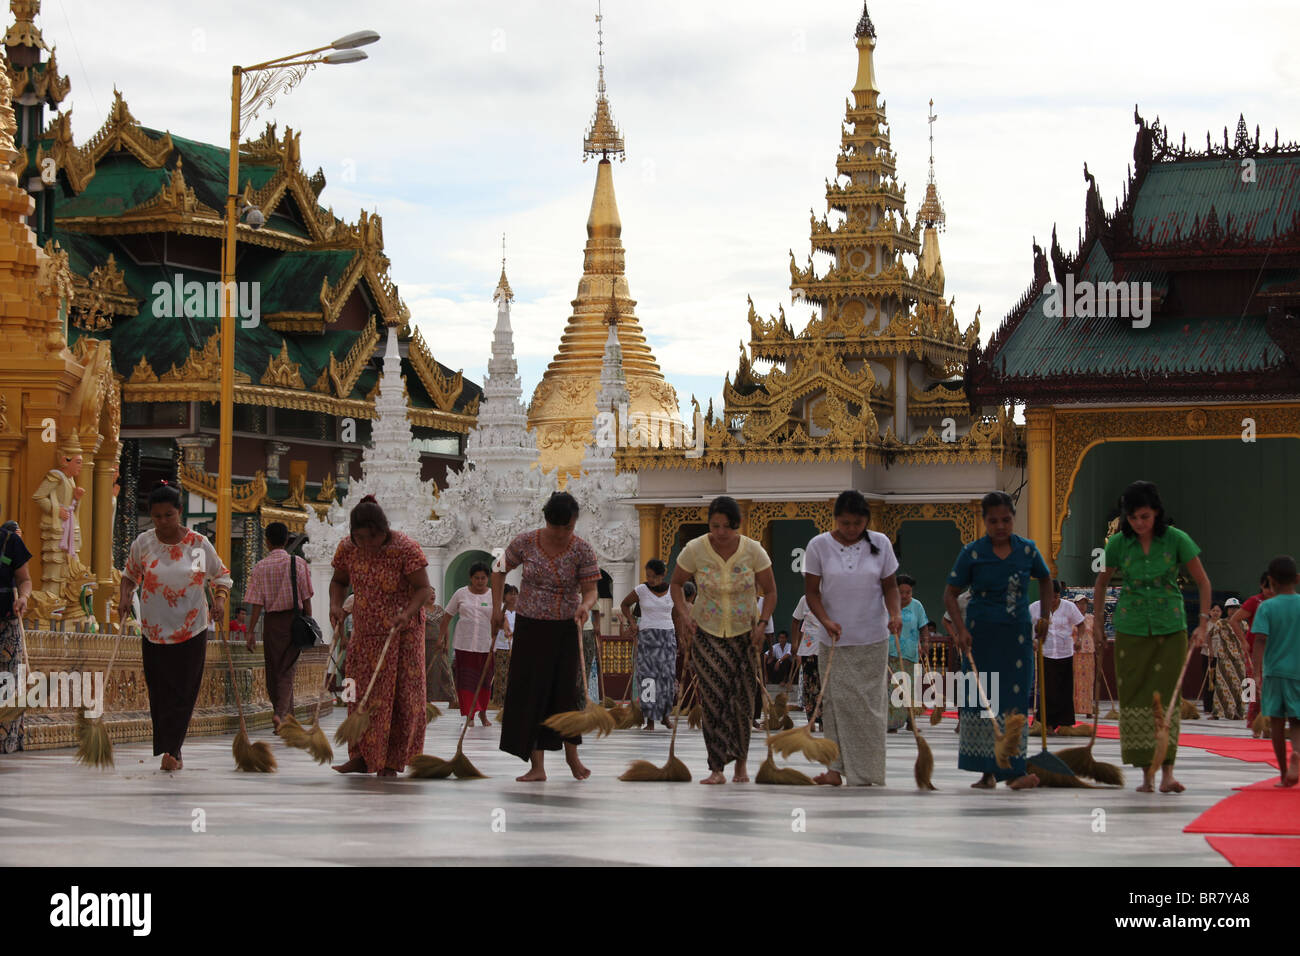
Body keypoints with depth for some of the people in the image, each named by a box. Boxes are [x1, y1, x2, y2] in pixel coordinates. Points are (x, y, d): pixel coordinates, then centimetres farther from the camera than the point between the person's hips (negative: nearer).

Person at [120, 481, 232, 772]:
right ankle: (170, 750, 11)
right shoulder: (143, 543, 0)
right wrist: (124, 596, 0)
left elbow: (221, 575, 10)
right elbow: (130, 573, 17)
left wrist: (220, 599, -8)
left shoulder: (199, 544, -3)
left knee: (183, 693, -7)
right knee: (159, 692, 1)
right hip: (154, 631, 2)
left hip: (191, 631, -2)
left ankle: (172, 749, -7)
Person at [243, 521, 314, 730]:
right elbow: (306, 598, -2)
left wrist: (251, 631, -2)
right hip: (293, 619, -1)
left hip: (271, 621, 1)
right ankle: (280, 713, -21)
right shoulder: (299, 564, -3)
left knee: (273, 671, 12)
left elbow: (257, 603, -6)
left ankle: (286, 715, 18)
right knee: (288, 670, 0)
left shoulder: (260, 567, -2)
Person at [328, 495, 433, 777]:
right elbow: (339, 581, 11)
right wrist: (336, 605, -9)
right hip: (365, 632, 5)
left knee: (400, 693, -4)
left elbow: (423, 588, -18)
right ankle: (361, 757, 10)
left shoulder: (405, 549, -19)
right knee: (361, 691, 4)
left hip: (401, 632, -4)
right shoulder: (347, 548, -5)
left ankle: (392, 762, 2)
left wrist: (407, 613, -35)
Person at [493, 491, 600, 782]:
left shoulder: (582, 550, -8)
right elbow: (500, 571, 9)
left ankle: (571, 754, 24)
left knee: (567, 689, -1)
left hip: (566, 628, -1)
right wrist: (497, 607, 2)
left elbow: (590, 590, -11)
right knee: (531, 691, -3)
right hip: (529, 627, 1)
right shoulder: (525, 543, -5)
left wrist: (586, 605, -33)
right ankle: (537, 766, -1)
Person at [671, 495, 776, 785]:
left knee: (743, 699, 0)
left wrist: (762, 624, -11)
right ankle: (717, 769, -8)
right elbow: (677, 584, 5)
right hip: (706, 632, -1)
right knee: (713, 698, -11)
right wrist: (684, 614, -9)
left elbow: (770, 592, 1)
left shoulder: (753, 551, -10)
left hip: (744, 633, 1)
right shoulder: (694, 550, -11)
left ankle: (741, 762, 20)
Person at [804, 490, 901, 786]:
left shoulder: (880, 544, 0)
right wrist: (826, 620, -18)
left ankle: (867, 773, 6)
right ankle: (838, 768, 1)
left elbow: (890, 586, 6)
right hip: (834, 640, -1)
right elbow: (811, 591, -1)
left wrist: (895, 613, -14)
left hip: (872, 640, 1)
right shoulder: (819, 546, -4)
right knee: (837, 703, -3)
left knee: (870, 705, 1)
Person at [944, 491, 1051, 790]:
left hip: (1017, 634, 1)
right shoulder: (972, 553, -5)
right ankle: (987, 772, 8)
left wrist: (1046, 615, 14)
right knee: (981, 698, 1)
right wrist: (961, 629, -14)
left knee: (1015, 699, -5)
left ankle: (1014, 771, -6)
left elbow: (1045, 578, 21)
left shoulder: (1027, 550, 2)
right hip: (981, 634, -1)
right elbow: (950, 593, -2)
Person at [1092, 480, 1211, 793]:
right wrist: (1097, 621, 8)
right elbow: (1101, 583, 13)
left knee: (1165, 696, -9)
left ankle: (1167, 772, -13)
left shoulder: (1176, 539, -9)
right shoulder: (1118, 543, -3)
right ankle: (1147, 772, 5)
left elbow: (1202, 581, -1)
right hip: (1131, 627, 2)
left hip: (1170, 627, -2)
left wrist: (1203, 623, -8)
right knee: (1134, 696, -1)